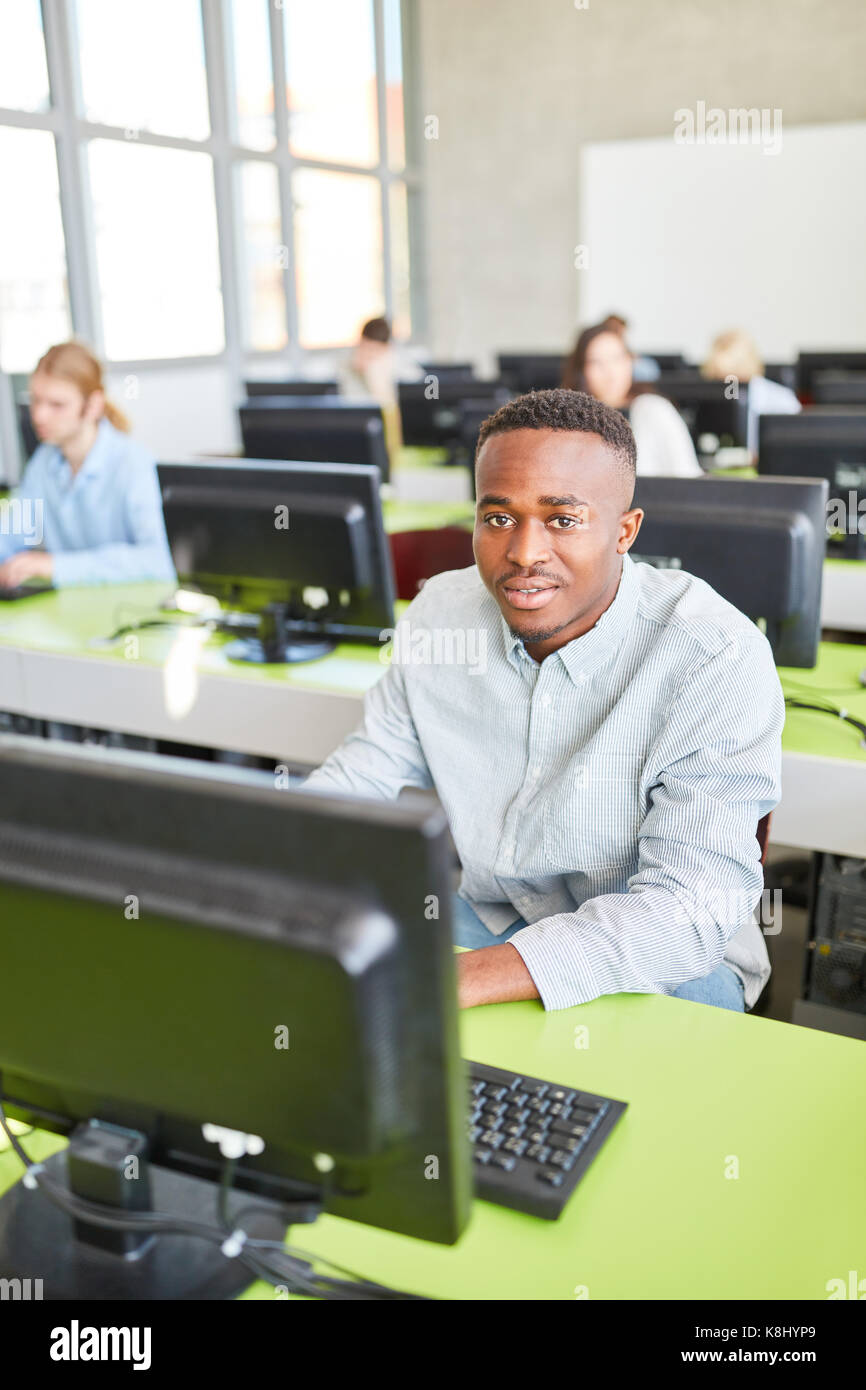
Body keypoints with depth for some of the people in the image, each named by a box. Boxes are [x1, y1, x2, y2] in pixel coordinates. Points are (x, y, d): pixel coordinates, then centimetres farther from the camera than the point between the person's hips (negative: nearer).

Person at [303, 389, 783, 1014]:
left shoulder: (717, 658, -23)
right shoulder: (439, 611, -4)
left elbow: (691, 904, -30)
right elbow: (362, 778, 2)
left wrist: (464, 980, -43)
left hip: (664, 959, -4)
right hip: (484, 913, 5)